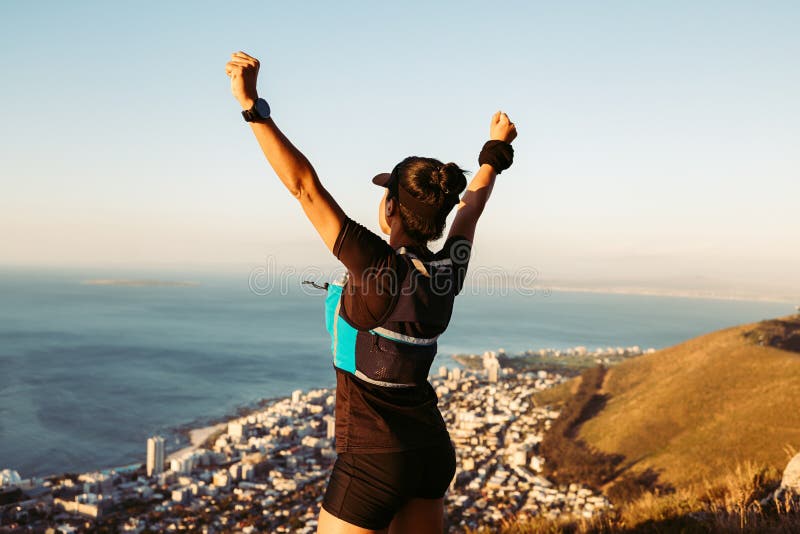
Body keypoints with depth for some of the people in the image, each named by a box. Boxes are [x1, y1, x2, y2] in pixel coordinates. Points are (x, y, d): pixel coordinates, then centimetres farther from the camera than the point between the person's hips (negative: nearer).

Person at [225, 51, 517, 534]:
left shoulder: (380, 268, -22)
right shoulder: (449, 269, -2)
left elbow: (304, 186, -25)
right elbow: (471, 207, 17)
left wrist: (253, 106, -25)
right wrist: (495, 151, 34)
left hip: (374, 461, -7)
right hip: (432, 452, 7)